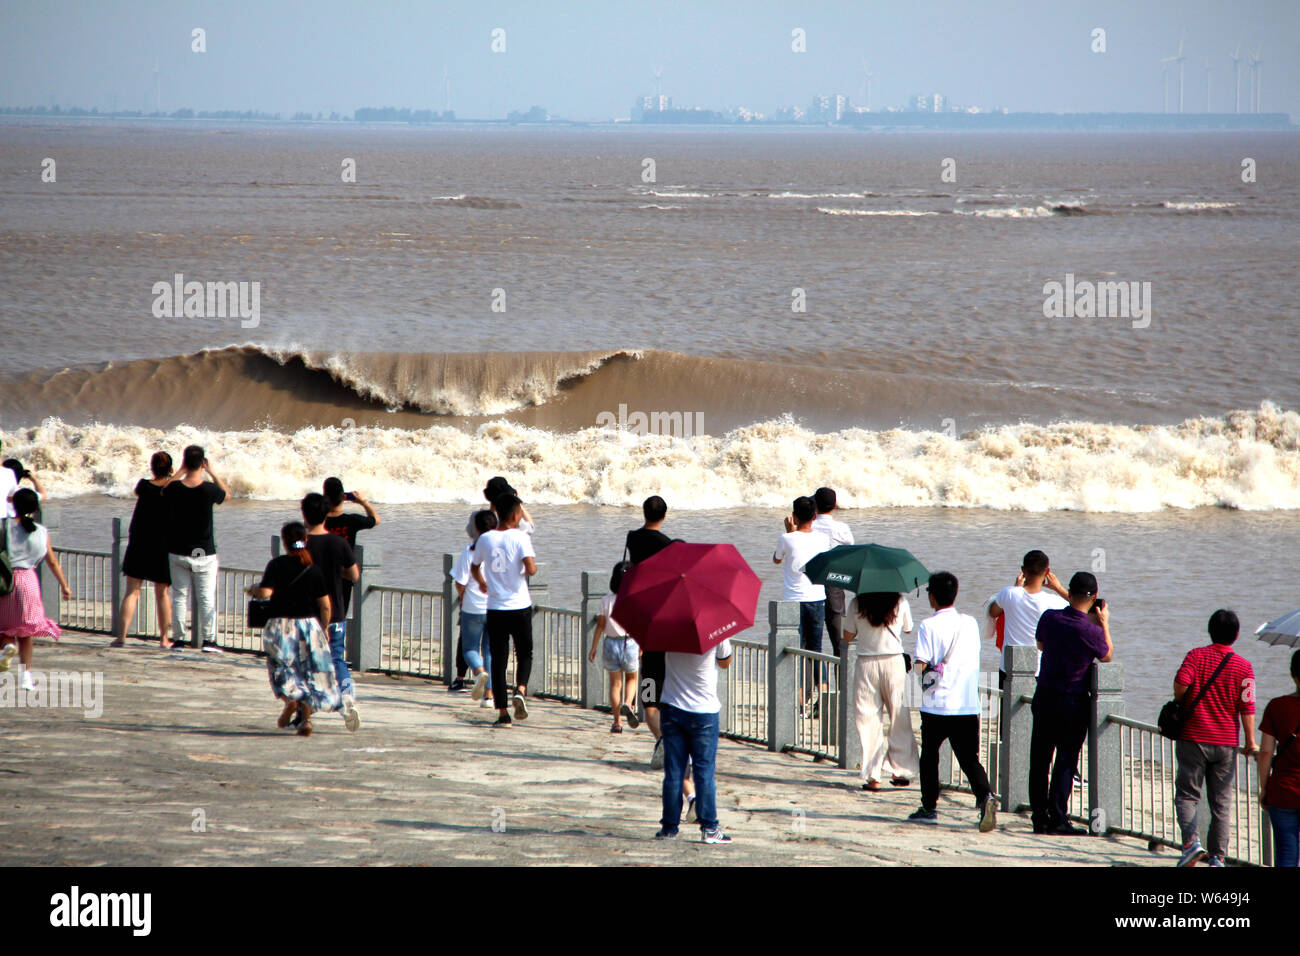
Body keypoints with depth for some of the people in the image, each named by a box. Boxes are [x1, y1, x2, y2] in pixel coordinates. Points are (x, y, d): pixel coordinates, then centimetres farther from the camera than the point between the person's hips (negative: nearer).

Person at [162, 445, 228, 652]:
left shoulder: (175, 488, -11)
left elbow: (164, 490, 13)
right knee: (206, 598, 5)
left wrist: (181, 471, 11)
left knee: (180, 595, 9)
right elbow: (226, 492, 8)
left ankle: (178, 638, 9)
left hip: (177, 552, 1)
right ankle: (208, 639, 2)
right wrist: (211, 472, 10)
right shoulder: (208, 489, -15)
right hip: (204, 553, -1)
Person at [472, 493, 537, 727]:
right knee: (524, 653, 14)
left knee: (499, 659, 6)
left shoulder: (485, 539, 3)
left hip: (495, 608, 3)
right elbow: (530, 568, -21)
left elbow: (474, 568, 18)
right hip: (519, 607, -3)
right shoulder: (520, 538, -9)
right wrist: (530, 570, 4)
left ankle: (503, 712, 3)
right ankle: (520, 690, -11)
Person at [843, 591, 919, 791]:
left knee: (869, 721, 4)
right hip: (894, 661, 0)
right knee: (899, 719, 11)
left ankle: (872, 776, 1)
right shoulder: (900, 602, -3)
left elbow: (847, 637, 3)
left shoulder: (857, 604, -4)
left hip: (866, 665, 0)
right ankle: (900, 771, 12)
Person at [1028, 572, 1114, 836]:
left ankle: (1039, 818, 13)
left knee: (1039, 759, 10)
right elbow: (1107, 656, 3)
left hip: (1044, 696, 4)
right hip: (1073, 702, -4)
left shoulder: (1049, 618, -5)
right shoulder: (1091, 631, -17)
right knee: (1066, 761, 2)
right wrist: (1104, 623, 12)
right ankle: (1057, 819, -1)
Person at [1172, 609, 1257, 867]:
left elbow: (1181, 683, -18)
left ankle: (1191, 841, -17)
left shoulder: (1196, 656, -2)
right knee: (1222, 803, 7)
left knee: (1187, 794, 5)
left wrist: (1178, 706, 2)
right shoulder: (1243, 666, 0)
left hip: (1194, 738, -1)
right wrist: (1250, 742, 4)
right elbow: (1247, 706, -4)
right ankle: (1218, 857, 4)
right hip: (1226, 743, 1)